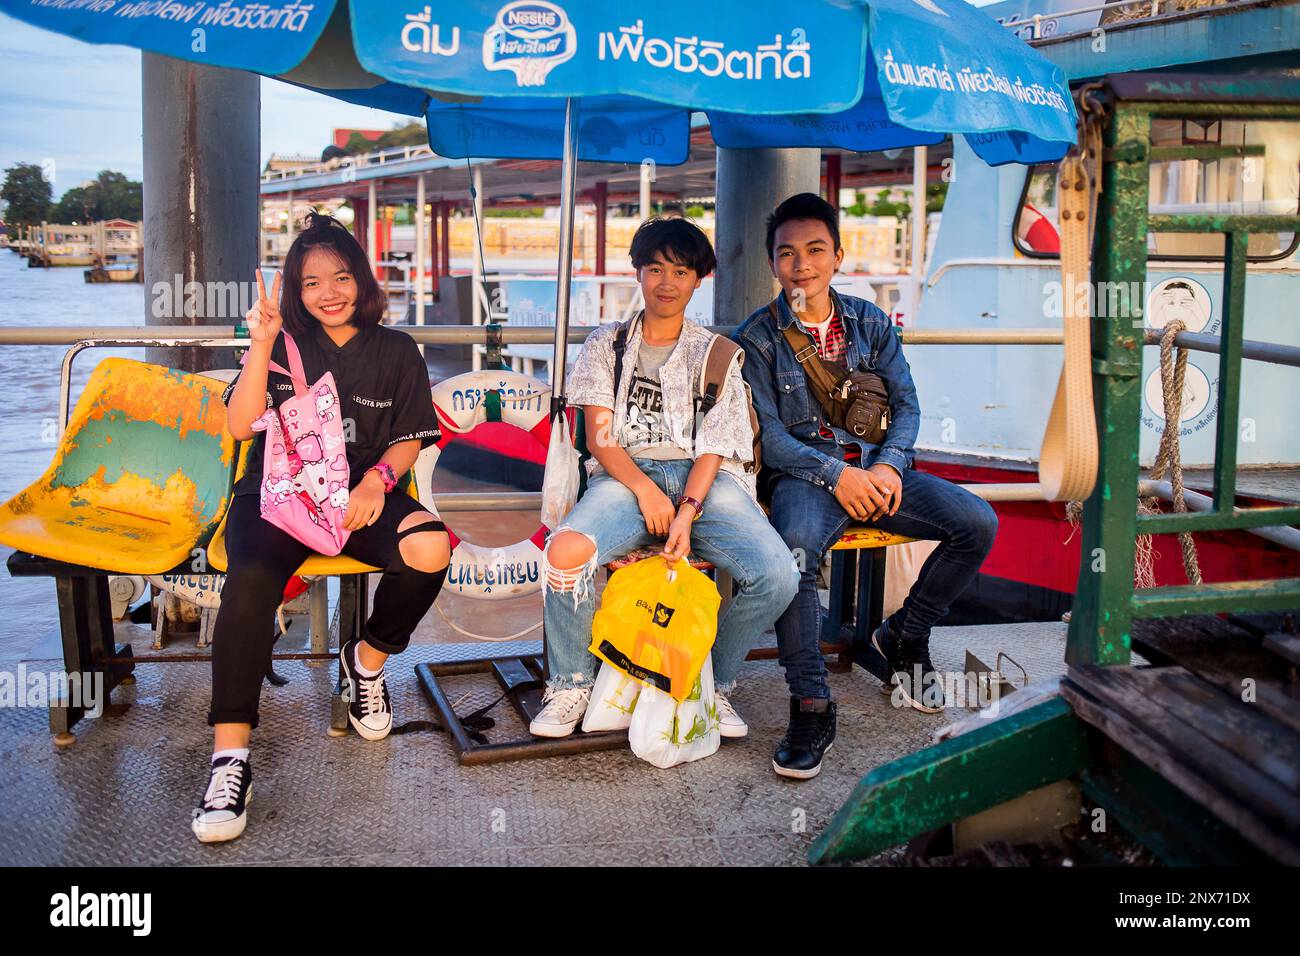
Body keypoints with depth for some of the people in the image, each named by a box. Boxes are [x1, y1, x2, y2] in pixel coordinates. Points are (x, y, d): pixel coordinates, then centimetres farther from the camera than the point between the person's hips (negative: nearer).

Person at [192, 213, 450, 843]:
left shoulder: (395, 351, 11)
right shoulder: (285, 345, 8)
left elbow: (410, 438, 10)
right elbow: (241, 426, -5)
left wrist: (377, 479, -11)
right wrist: (261, 346, -16)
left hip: (359, 492, 1)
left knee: (430, 549, -30)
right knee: (251, 577, -34)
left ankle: (367, 660, 1)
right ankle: (230, 757, -31)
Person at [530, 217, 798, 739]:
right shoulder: (606, 344, 17)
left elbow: (712, 445, 5)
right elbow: (599, 436, 5)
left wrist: (687, 511, -14)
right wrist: (645, 490, -15)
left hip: (703, 479, 1)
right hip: (625, 475, -1)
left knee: (776, 574, -26)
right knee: (565, 552, -34)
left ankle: (713, 680, 1)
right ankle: (573, 684, -8)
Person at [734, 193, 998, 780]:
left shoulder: (870, 324, 12)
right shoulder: (757, 338, 0)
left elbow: (906, 403, 10)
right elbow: (767, 435, -5)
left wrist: (888, 465, -10)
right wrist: (836, 474, -17)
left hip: (875, 469, 4)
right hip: (804, 474, -4)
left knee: (977, 523, -15)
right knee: (795, 551, -37)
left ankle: (904, 636, 9)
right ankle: (810, 707, -25)